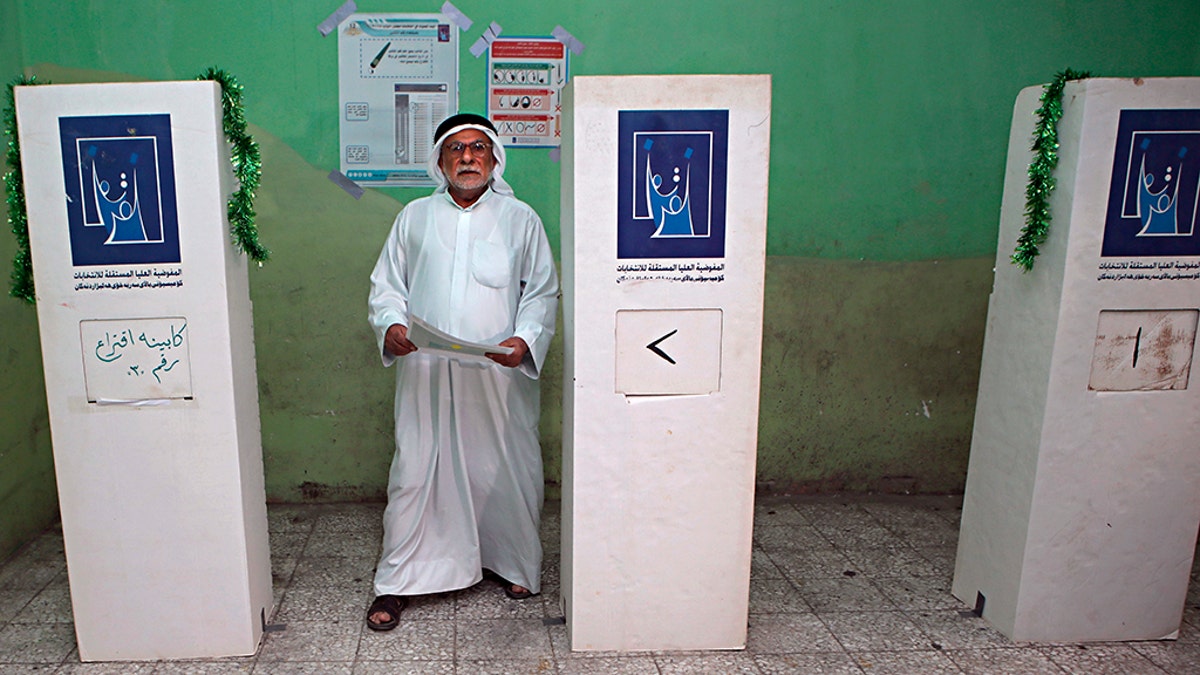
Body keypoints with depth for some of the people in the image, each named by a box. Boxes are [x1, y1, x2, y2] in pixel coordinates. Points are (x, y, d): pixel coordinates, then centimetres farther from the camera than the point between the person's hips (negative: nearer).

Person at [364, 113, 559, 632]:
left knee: (506, 469, 9)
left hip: (499, 374, 0)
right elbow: (386, 284, 12)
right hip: (425, 371, 1)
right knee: (415, 469, 2)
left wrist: (526, 339, -13)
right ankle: (395, 582, 16)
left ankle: (512, 563, 32)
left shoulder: (521, 219, 7)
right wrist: (391, 325, -9)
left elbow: (543, 291, 5)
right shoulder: (414, 218, 11)